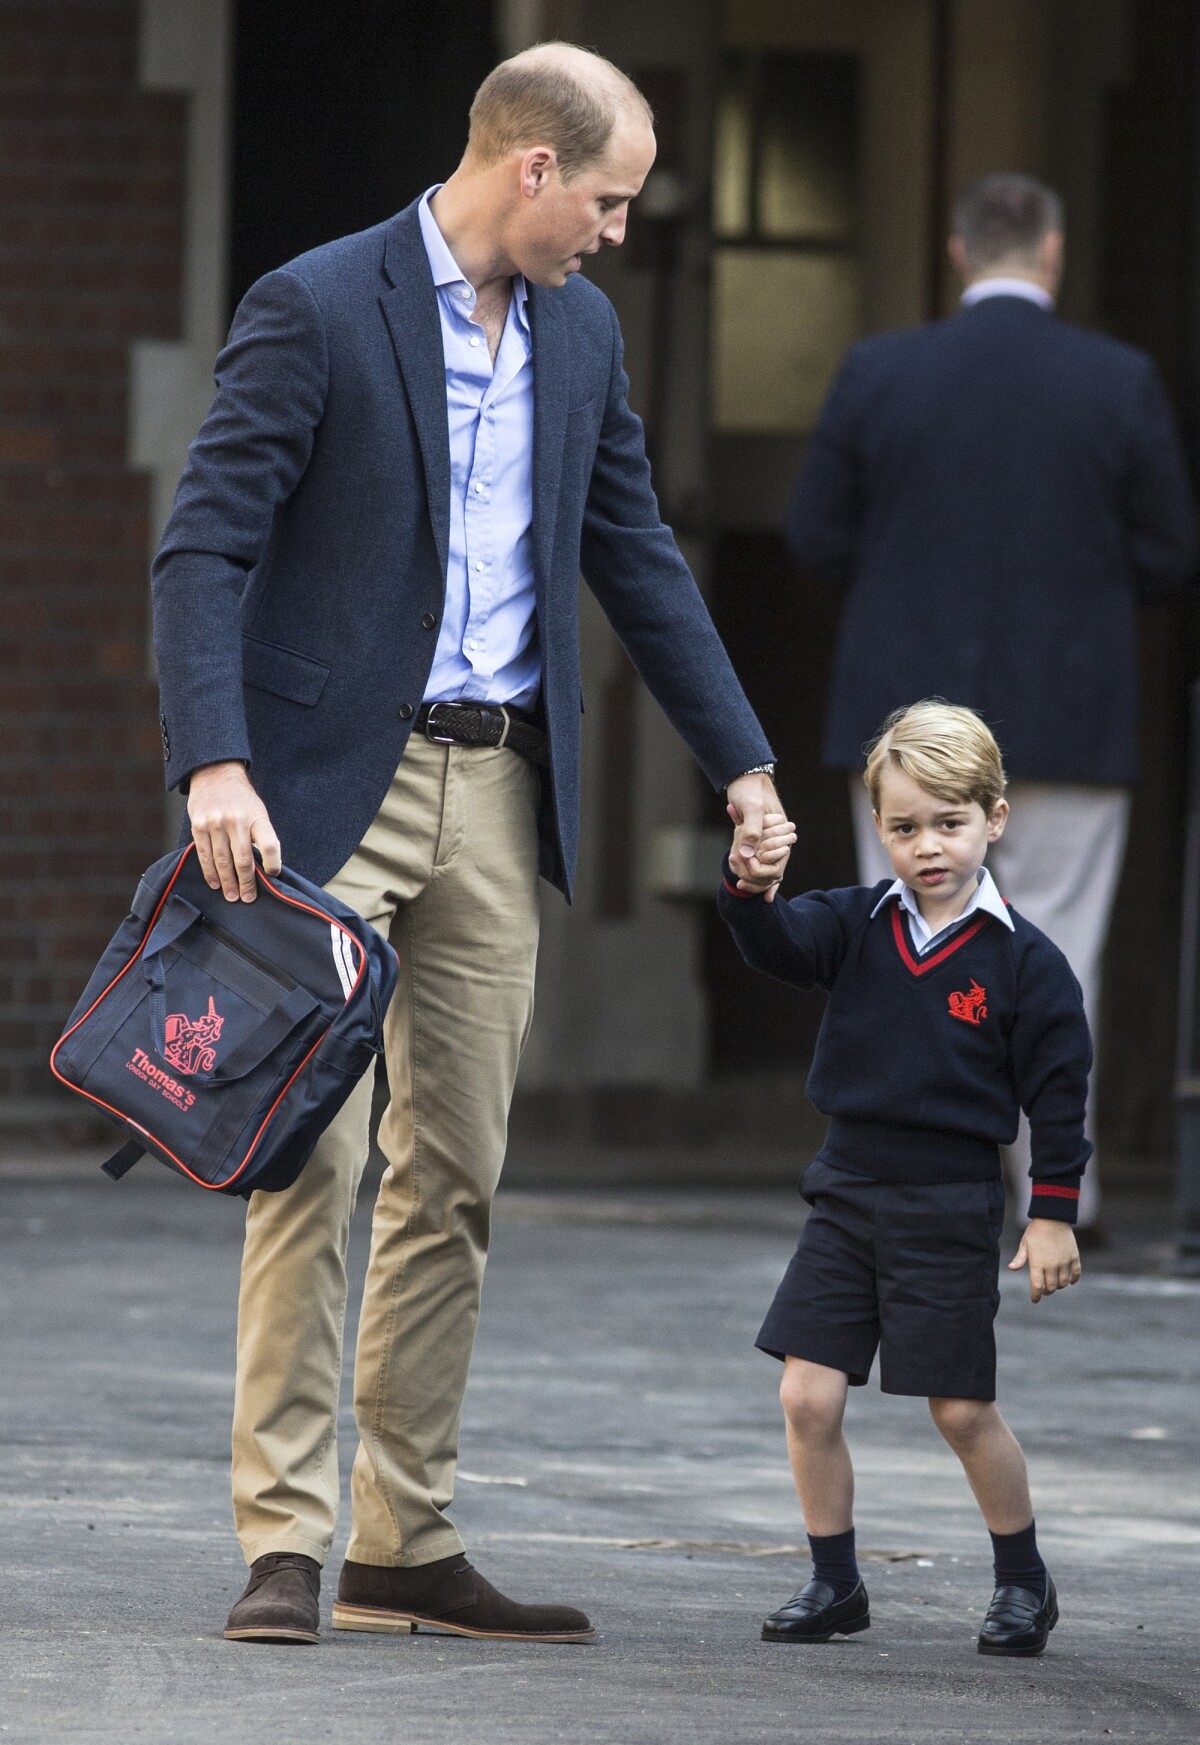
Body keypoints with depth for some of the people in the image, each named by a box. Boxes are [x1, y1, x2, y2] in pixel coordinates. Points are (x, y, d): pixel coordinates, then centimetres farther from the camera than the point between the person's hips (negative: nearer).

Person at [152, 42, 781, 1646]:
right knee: (312, 1161, -10)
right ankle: (284, 1545, -8)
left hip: (498, 793, 6)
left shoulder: (581, 330, 11)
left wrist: (742, 762, 17)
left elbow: (635, 553, 20)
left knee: (454, 1181, 7)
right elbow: (205, 550, -14)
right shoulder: (313, 309, -10)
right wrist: (214, 765, -25)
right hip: (332, 788, -6)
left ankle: (407, 1545, 12)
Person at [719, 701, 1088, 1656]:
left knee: (963, 1410, 2)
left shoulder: (1023, 960, -6)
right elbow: (779, 944, -14)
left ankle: (1024, 1580, 21)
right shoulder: (859, 925, 3)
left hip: (951, 1210, -3)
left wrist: (1053, 1216, -4)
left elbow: (1059, 1094, -3)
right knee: (808, 1397, -3)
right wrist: (753, 888, -36)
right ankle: (835, 1583, 11)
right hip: (847, 1196, 3)